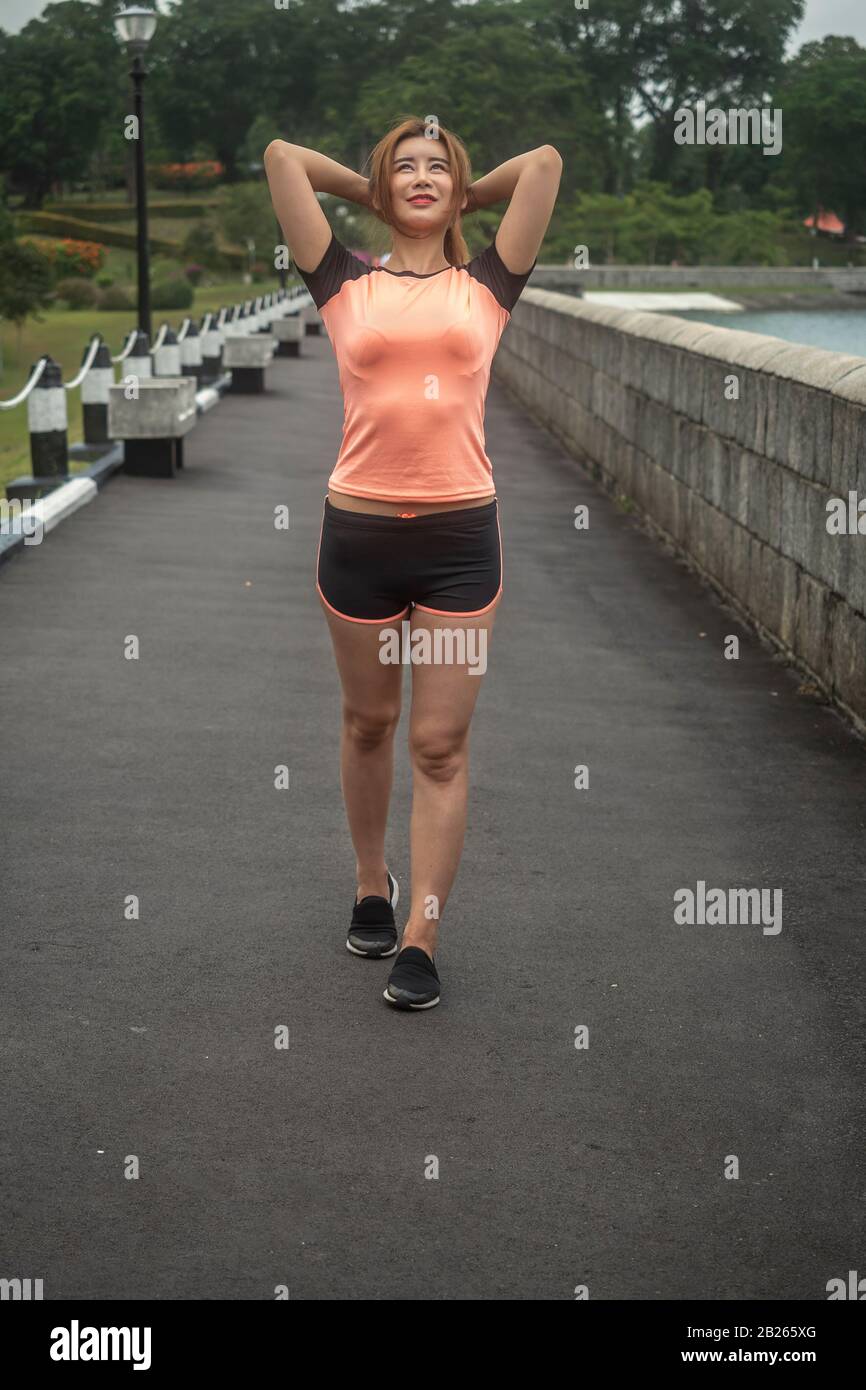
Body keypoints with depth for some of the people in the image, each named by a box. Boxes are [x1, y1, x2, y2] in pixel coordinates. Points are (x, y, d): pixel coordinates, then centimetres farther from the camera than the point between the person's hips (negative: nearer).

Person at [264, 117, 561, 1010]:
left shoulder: (486, 286, 7)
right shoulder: (345, 287, 6)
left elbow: (544, 161, 6)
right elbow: (281, 157, 5)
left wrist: (469, 199, 20)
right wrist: (368, 194, 18)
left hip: (460, 535, 0)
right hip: (359, 531, 1)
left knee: (440, 743, 0)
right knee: (367, 722, 15)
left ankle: (421, 939, 3)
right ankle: (372, 886, 35)